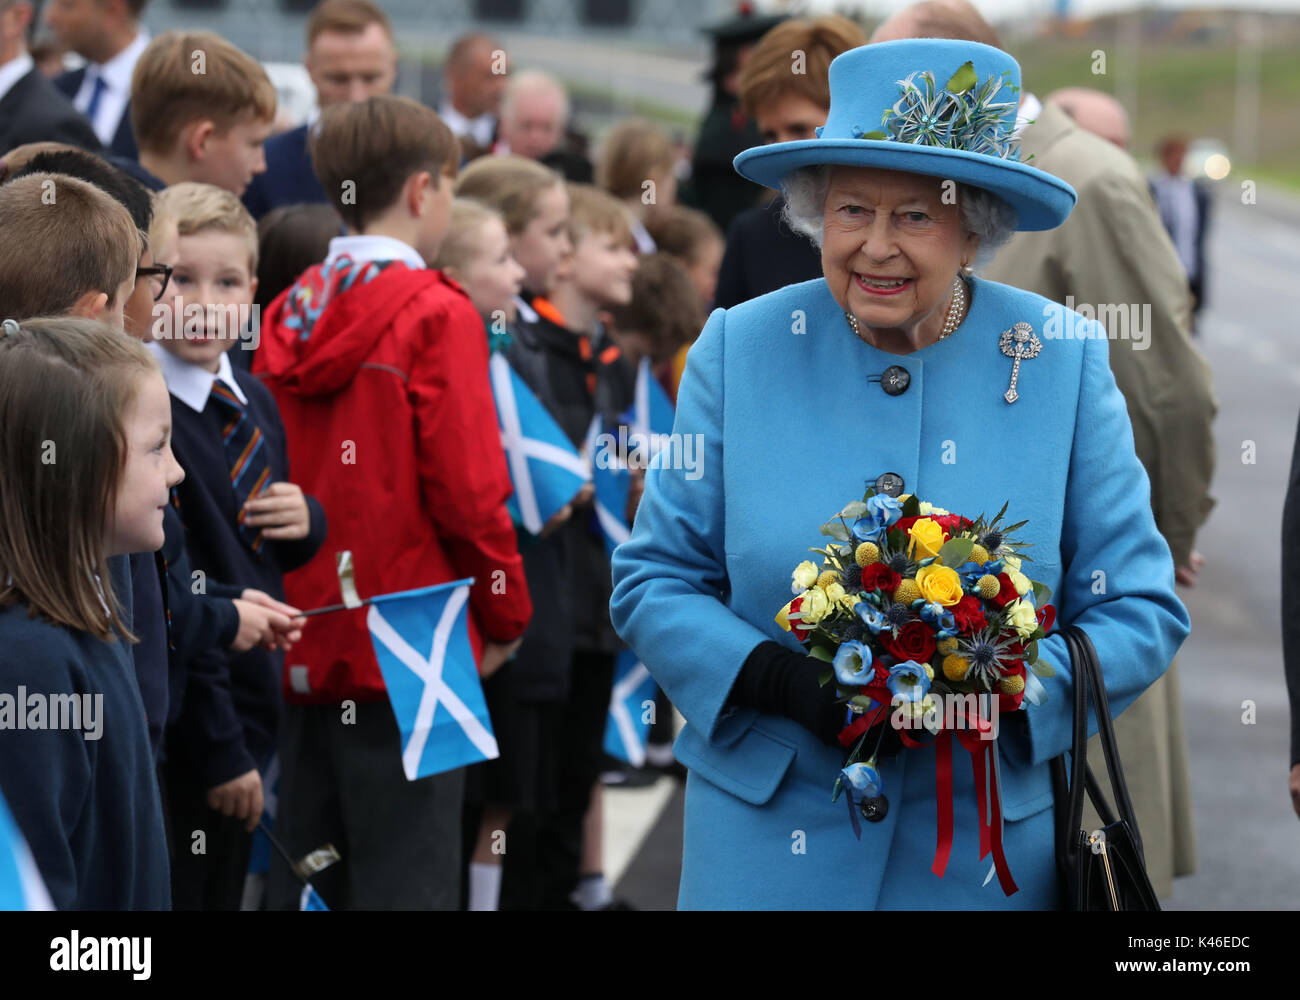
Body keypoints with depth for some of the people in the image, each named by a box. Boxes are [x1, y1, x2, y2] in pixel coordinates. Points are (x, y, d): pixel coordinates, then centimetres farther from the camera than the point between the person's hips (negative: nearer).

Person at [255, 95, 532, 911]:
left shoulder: (289, 315, 7)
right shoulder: (436, 313, -10)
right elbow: (466, 486, -14)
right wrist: (507, 612, -1)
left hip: (304, 649, 6)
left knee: (305, 881, 12)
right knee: (407, 880, -3)